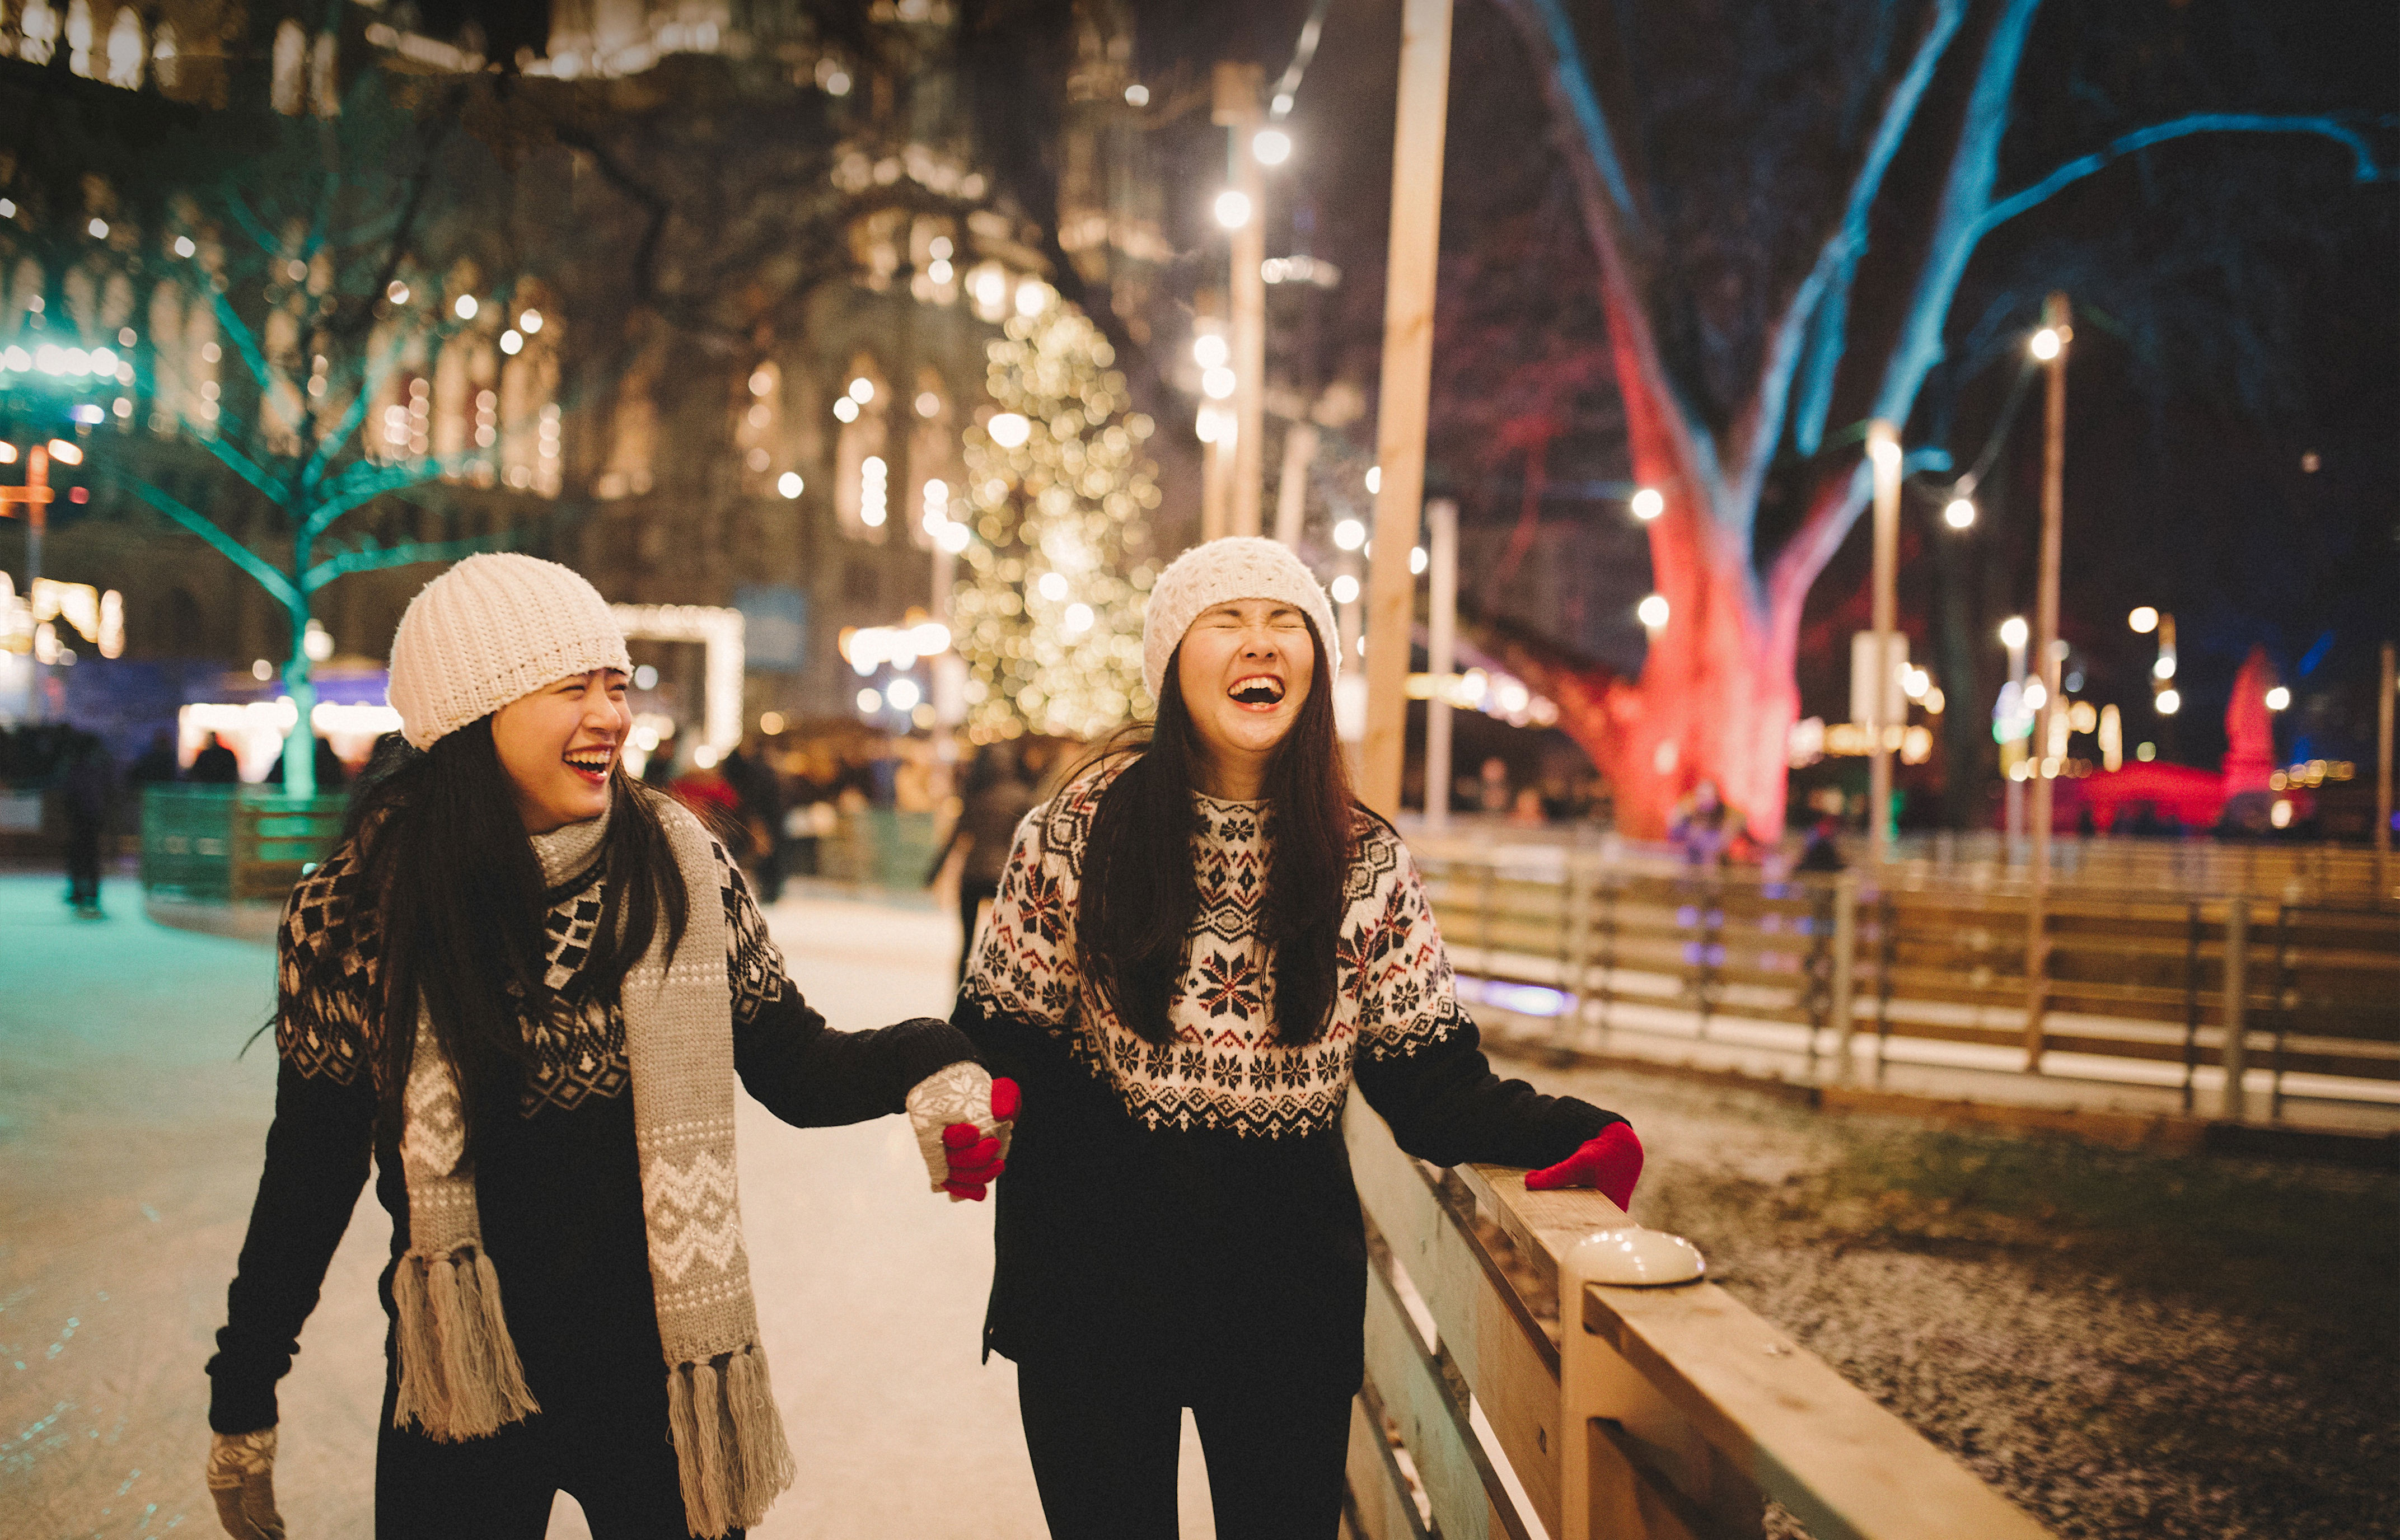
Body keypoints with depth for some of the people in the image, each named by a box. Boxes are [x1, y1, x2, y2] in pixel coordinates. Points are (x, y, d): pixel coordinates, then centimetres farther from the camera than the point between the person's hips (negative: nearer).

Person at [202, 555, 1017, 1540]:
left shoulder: (680, 869, -5)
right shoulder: (358, 908, -7)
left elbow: (791, 1068, -1)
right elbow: (309, 1173, 2)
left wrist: (922, 1064, -22)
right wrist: (242, 1398, 7)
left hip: (661, 1380, 1)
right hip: (462, 1393, 0)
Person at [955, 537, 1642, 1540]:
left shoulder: (1365, 861, -2)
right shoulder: (1085, 825, -6)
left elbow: (1428, 1079, -4)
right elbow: (1004, 1028, -1)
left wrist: (1562, 1135, -21)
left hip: (1290, 1285, 1)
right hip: (1094, 1274, -1)